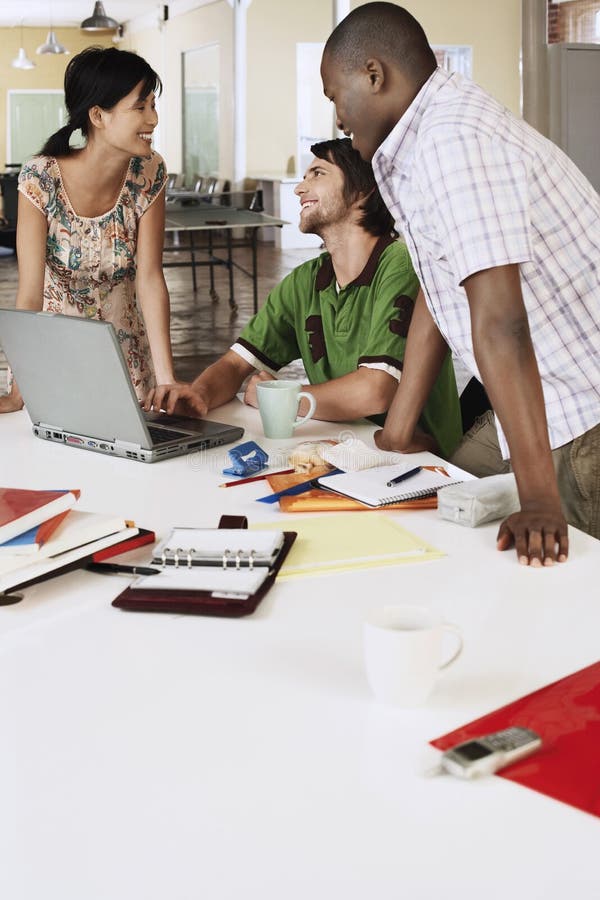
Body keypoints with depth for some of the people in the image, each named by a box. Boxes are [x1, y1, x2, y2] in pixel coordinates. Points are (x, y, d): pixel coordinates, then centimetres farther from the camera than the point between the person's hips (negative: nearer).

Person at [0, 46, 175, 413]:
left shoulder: (149, 173, -12)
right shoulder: (41, 178, -21)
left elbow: (150, 279, -14)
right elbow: (30, 292, -22)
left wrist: (168, 381, -23)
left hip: (127, 352, 2)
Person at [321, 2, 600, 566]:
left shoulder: (453, 140, -23)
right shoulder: (417, 143, 9)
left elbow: (499, 320, -30)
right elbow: (437, 295, 13)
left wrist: (539, 502, -31)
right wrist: (395, 437, 14)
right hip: (547, 404, 9)